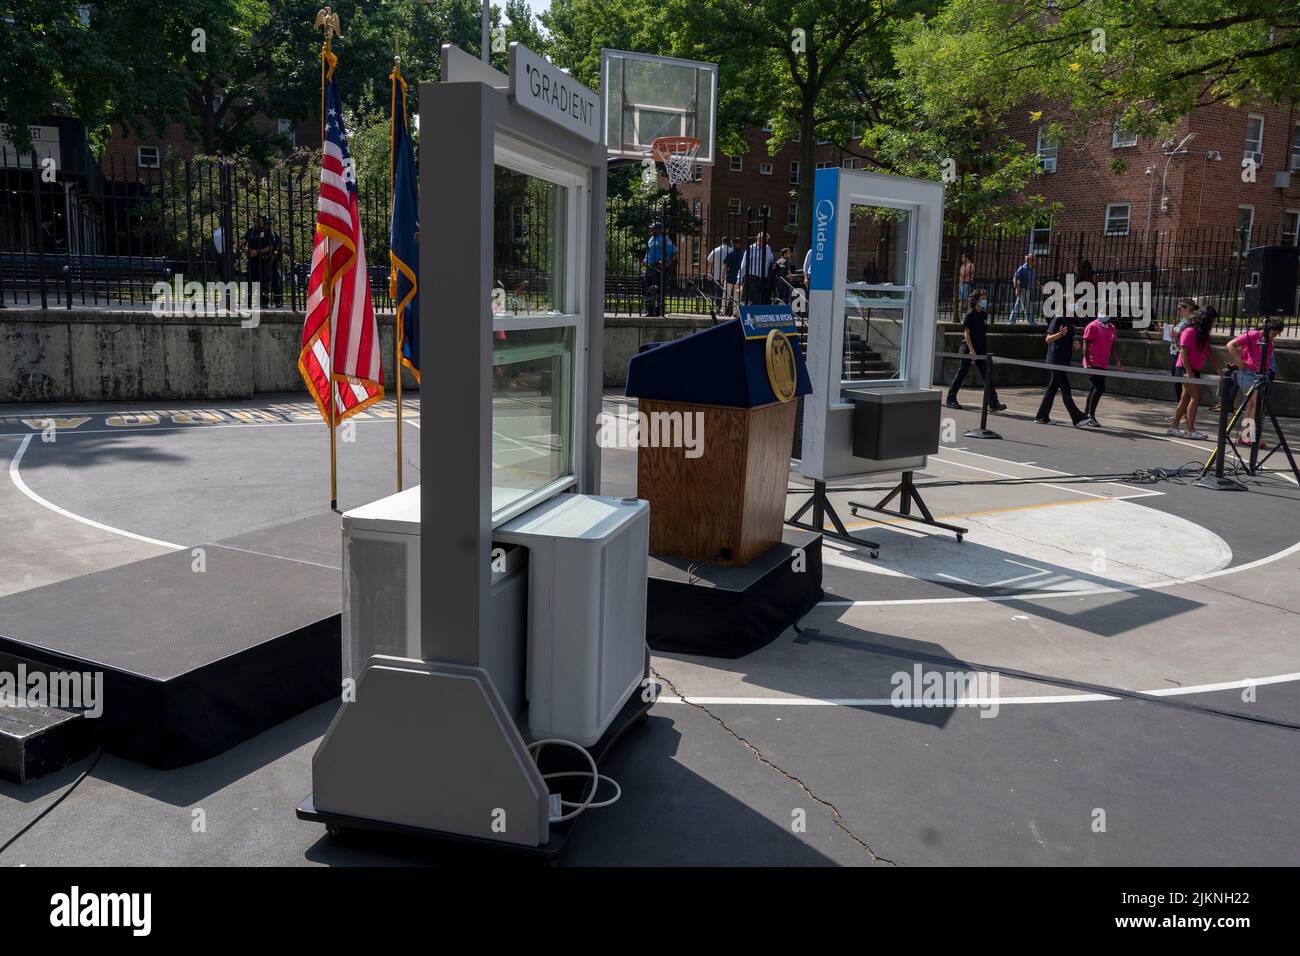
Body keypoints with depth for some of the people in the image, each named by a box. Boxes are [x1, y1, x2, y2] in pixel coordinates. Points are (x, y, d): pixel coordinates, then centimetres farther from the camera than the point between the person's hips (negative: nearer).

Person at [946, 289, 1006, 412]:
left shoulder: (983, 314, 11)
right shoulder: (970, 314, -9)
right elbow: (966, 333, -13)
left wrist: (985, 349, 18)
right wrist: (971, 350, -19)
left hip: (981, 349, 7)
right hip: (968, 349, -7)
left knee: (987, 376, 1)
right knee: (961, 373, 1)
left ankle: (993, 403, -1)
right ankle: (951, 400, 12)